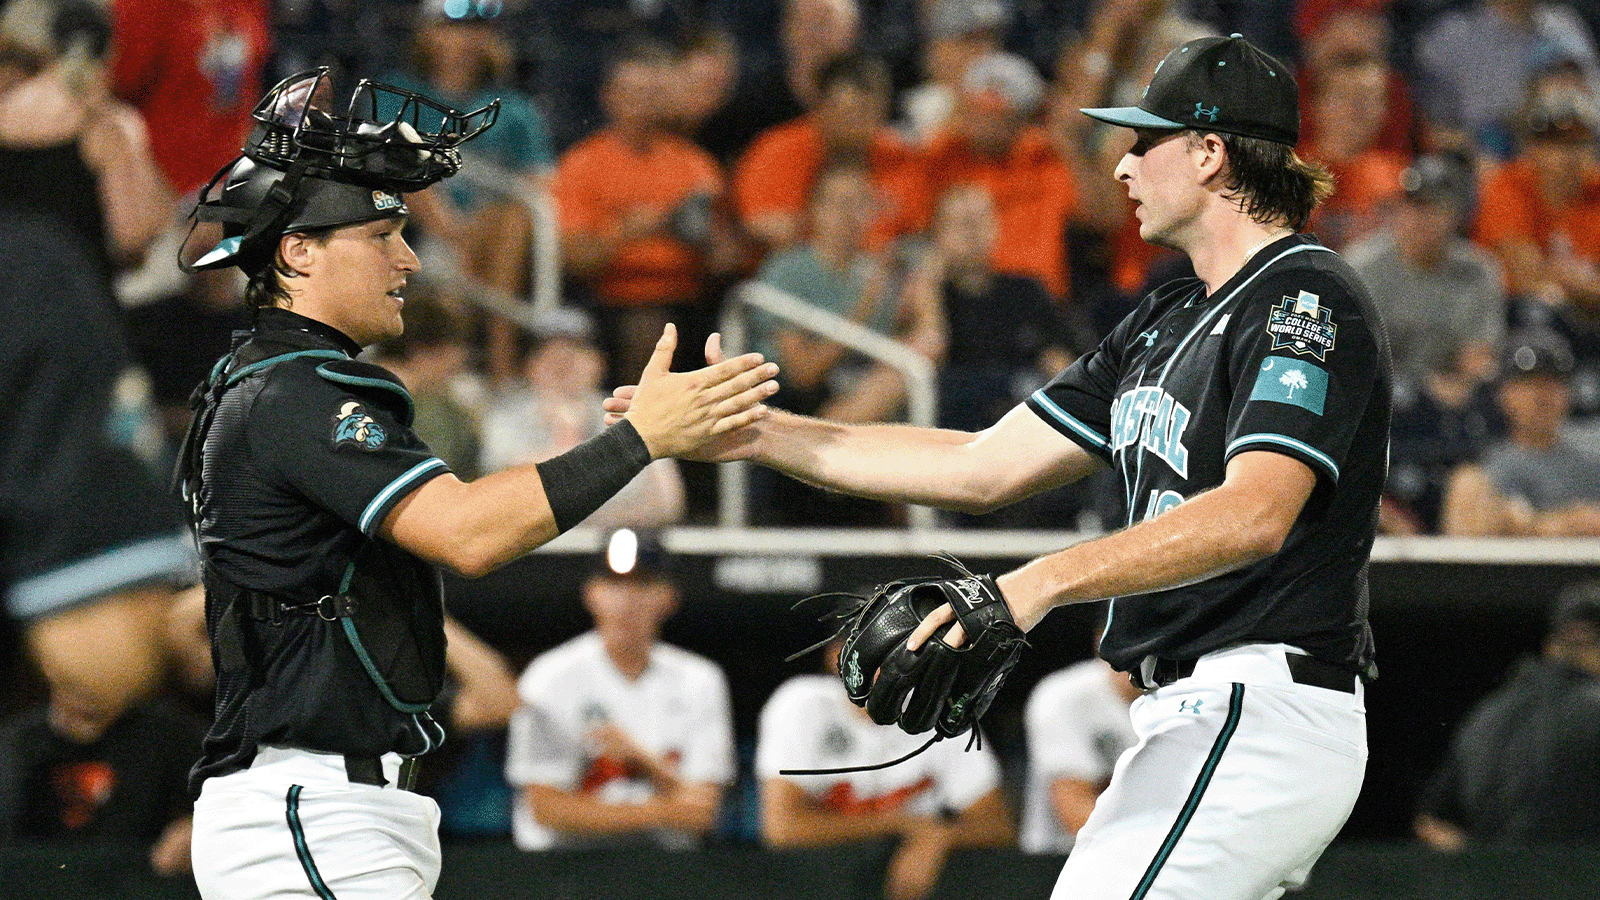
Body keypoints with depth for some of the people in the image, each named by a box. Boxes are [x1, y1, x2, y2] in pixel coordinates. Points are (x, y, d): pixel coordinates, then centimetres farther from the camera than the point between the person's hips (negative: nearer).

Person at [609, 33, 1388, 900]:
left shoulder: (1310, 300, -11)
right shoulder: (1165, 320, 21)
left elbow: (1256, 514, -26)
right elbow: (984, 468, 19)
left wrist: (1044, 582, -37)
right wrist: (758, 434, 13)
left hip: (1257, 718, -10)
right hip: (1186, 725, 10)